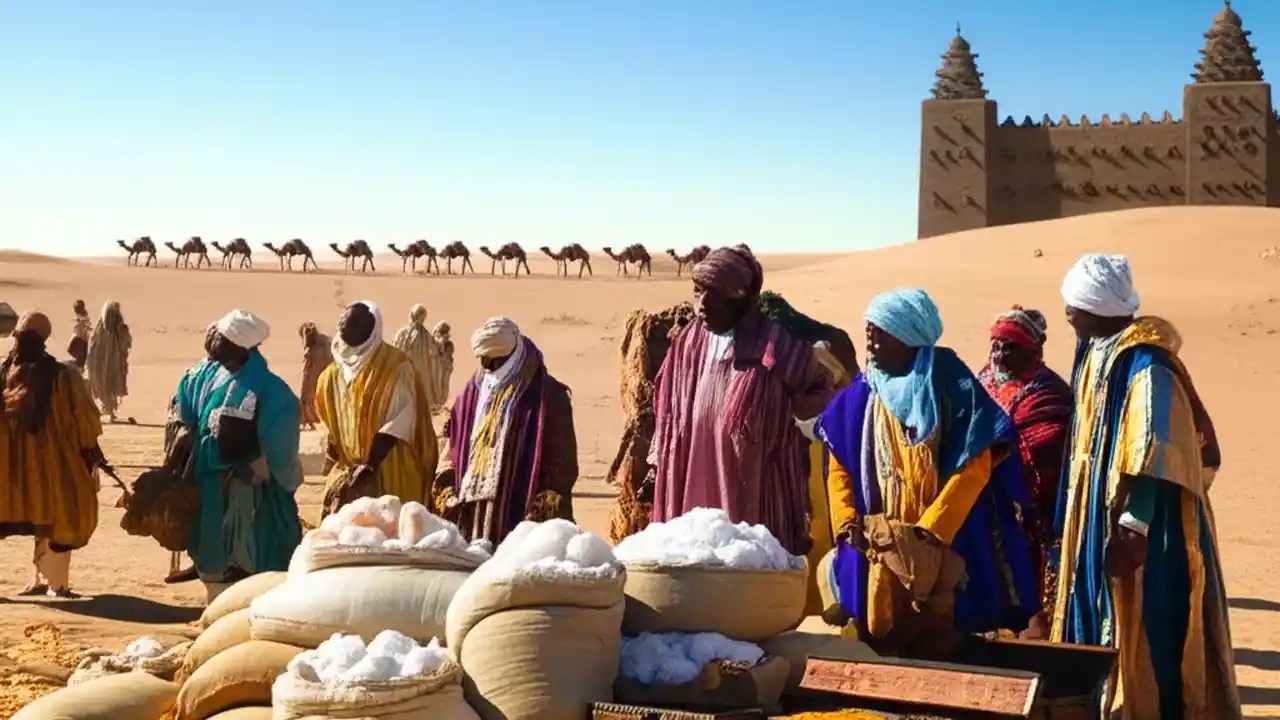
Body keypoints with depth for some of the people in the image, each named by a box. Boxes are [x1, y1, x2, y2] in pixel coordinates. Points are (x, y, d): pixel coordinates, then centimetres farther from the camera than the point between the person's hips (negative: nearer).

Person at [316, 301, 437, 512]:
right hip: (348, 470, 6)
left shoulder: (396, 367, -11)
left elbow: (399, 423, -16)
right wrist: (339, 464, 6)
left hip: (388, 474, -6)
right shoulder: (333, 375, 9)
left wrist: (369, 465, -19)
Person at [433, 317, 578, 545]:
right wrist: (448, 494, 7)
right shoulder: (473, 393, 13)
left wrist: (548, 507, -10)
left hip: (521, 508, -5)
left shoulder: (547, 397, -4)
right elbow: (454, 448, 16)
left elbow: (562, 461, -6)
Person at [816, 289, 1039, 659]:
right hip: (878, 551, 4)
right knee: (879, 649, 9)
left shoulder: (950, 387, -7)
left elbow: (974, 469, -11)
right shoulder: (861, 395, 6)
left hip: (941, 548, -4)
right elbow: (839, 466, 11)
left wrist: (929, 529, -17)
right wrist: (848, 522, -4)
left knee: (936, 653, 2)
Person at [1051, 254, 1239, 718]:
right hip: (1099, 519, 9)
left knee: (1143, 633, -2)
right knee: (1102, 622, 15)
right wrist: (1083, 521, 18)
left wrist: (1132, 527, -27)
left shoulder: (1145, 363, -19)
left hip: (1141, 529, -9)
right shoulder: (1098, 354, 9)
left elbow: (1153, 453, -24)